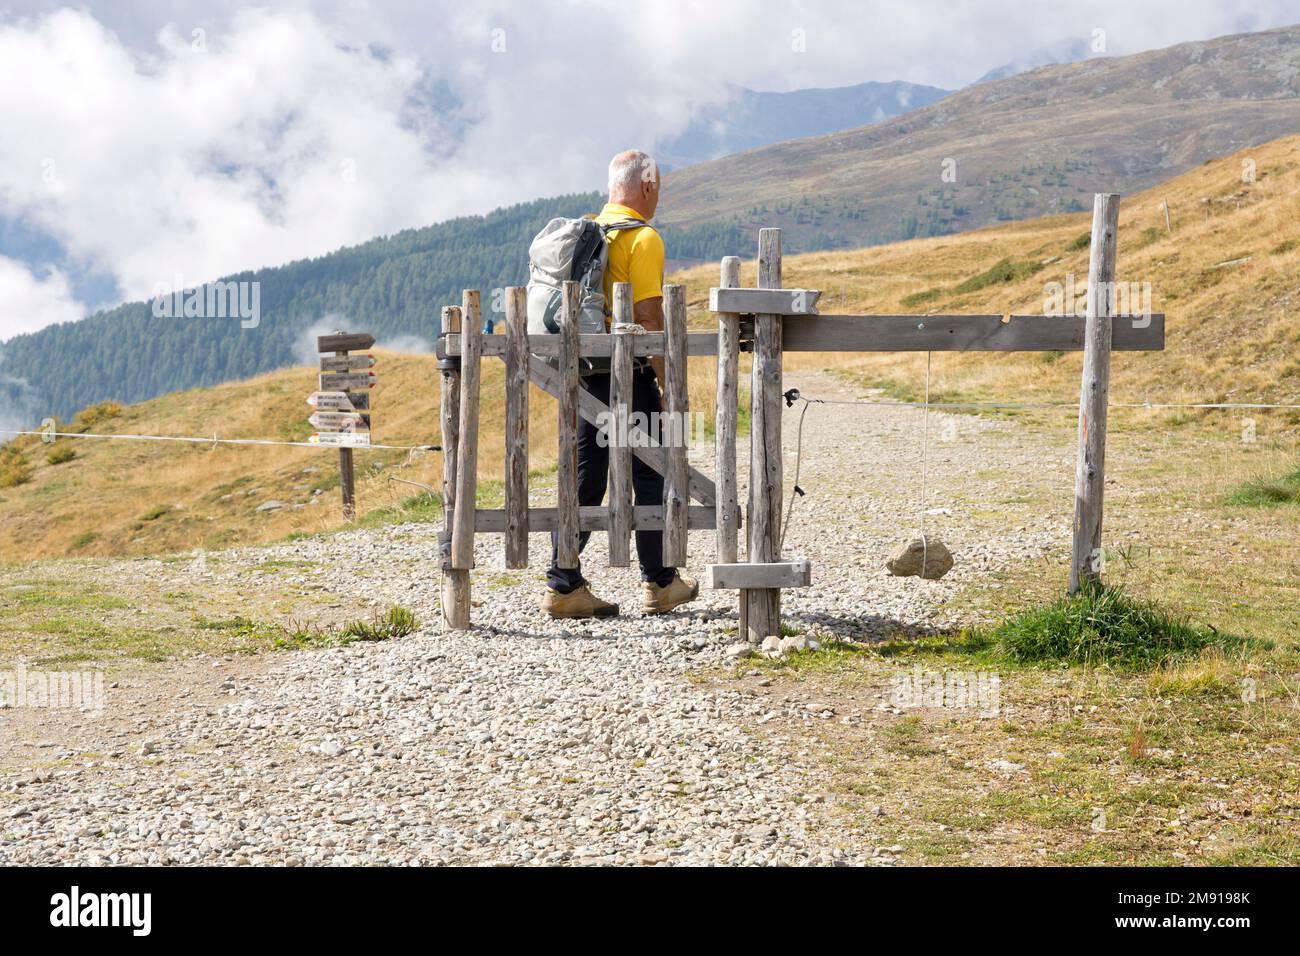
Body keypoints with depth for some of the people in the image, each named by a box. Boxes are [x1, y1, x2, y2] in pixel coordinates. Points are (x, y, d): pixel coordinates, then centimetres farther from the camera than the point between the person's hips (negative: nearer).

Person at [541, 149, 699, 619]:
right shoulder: (643, 238, -11)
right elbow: (649, 319, -16)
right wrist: (669, 387, -11)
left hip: (586, 370, 7)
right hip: (628, 372, -7)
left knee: (585, 478, 8)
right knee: (649, 476, 5)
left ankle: (564, 585, 5)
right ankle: (658, 584, 14)